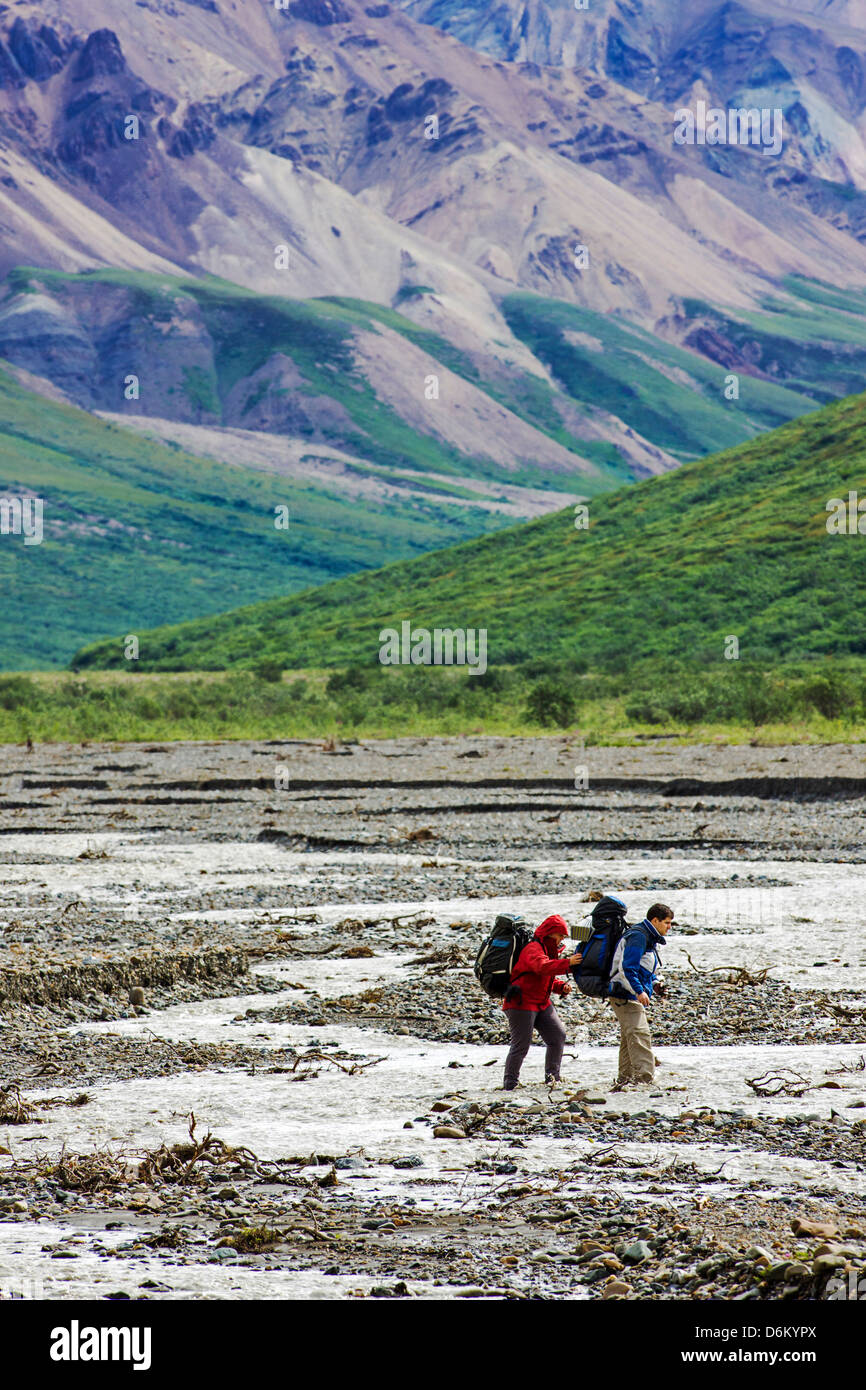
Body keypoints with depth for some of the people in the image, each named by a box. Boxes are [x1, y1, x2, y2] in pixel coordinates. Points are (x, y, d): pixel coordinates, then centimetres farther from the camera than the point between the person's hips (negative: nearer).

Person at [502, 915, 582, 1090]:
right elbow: (543, 967, -36)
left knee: (558, 1035, 1)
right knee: (521, 1044, -7)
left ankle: (552, 1077, 7)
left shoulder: (550, 951, 17)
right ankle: (510, 1084, 1)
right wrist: (567, 963, -39)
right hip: (521, 1003, -10)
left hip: (542, 1004, 10)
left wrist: (562, 987, 3)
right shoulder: (533, 949, -15)